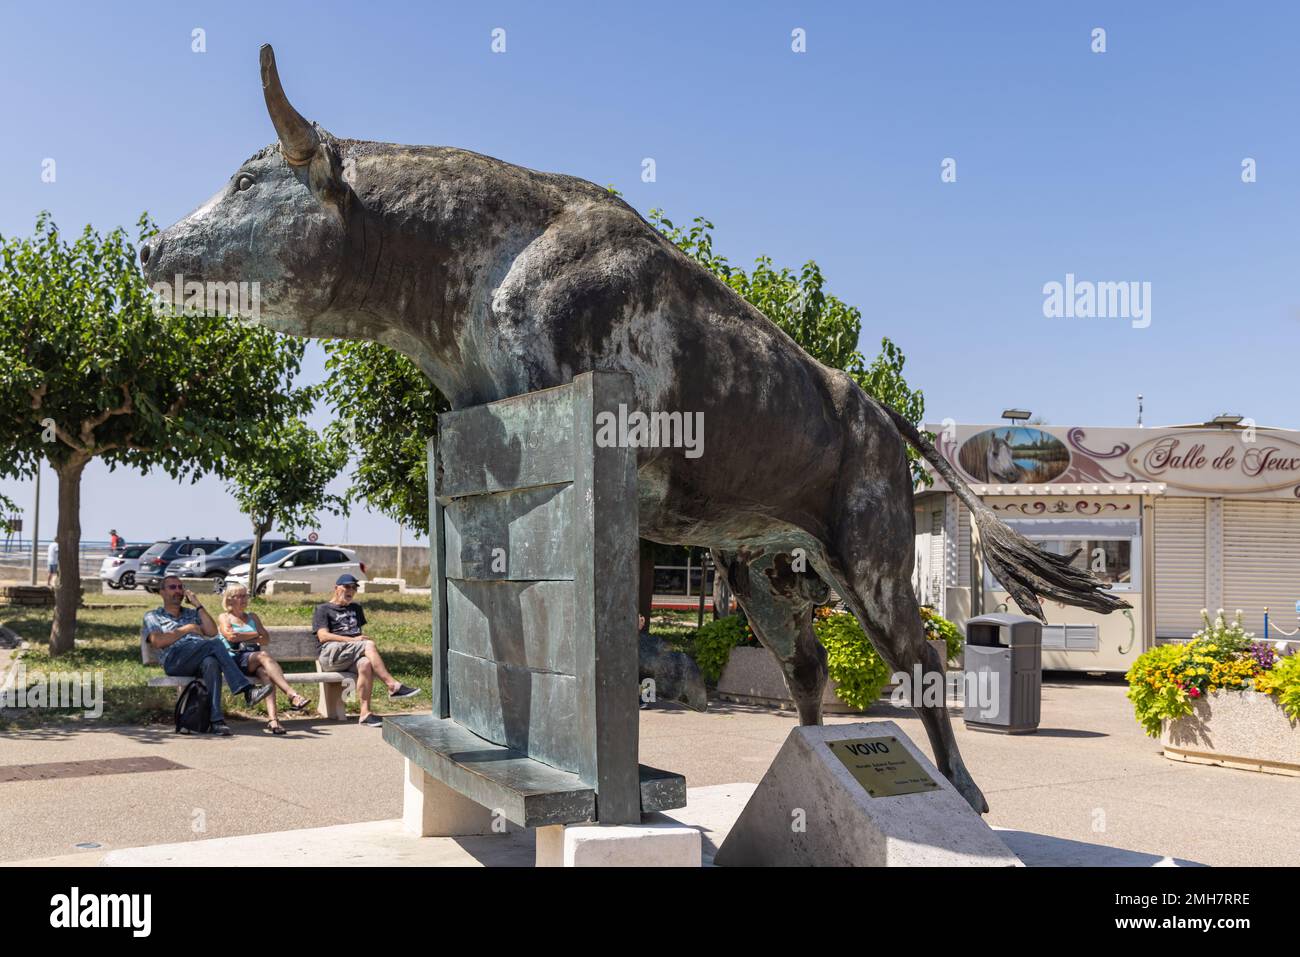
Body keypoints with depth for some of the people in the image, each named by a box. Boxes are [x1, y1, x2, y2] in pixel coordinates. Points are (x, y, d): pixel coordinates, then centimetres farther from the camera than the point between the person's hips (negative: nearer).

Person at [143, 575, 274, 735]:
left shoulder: (192, 614, 35)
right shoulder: (152, 616, 25)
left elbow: (212, 632, 15)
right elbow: (158, 642, 3)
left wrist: (197, 605, 14)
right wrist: (186, 629, 6)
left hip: (199, 661, 3)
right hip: (175, 659, -3)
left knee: (211, 663, -38)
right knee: (216, 644, -32)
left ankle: (216, 720, -48)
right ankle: (247, 690, -42)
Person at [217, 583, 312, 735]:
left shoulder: (252, 617, 30)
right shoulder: (224, 617, 17)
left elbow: (267, 638, 18)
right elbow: (231, 636, -4)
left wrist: (243, 637, 5)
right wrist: (255, 634, 6)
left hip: (254, 661, 4)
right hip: (235, 659, -3)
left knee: (265, 672, -34)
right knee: (264, 656, -35)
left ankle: (272, 718, -54)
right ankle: (292, 694, -52)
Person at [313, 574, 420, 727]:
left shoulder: (355, 608, 33)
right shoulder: (323, 610, 13)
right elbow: (323, 636, -2)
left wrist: (362, 637, 6)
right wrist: (352, 640, -13)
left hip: (353, 655, 5)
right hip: (330, 654, -4)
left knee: (366, 664, -35)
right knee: (369, 645, -31)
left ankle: (365, 713, -40)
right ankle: (392, 686, -36)